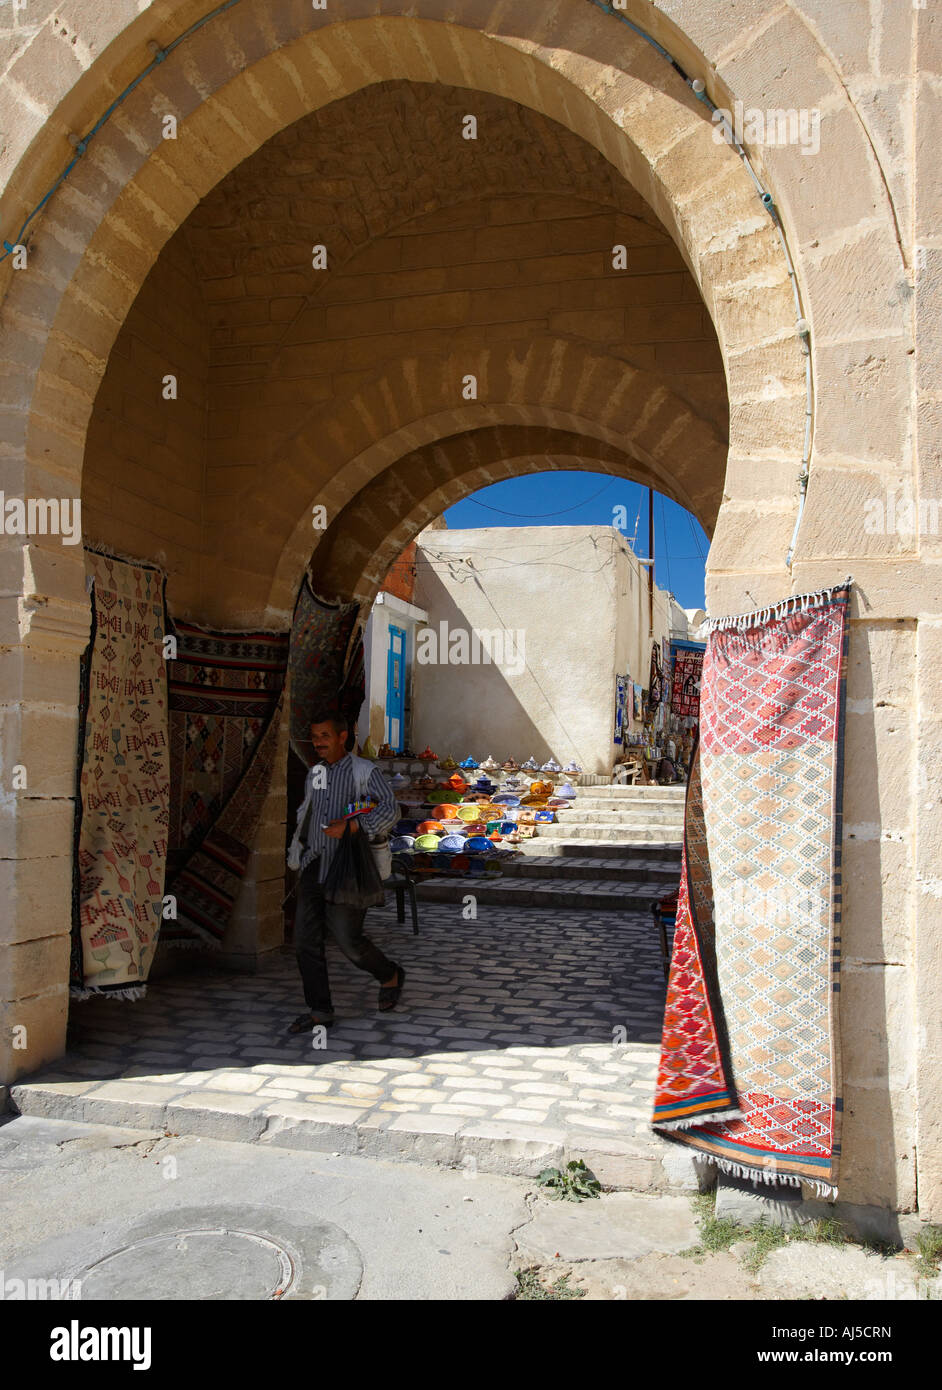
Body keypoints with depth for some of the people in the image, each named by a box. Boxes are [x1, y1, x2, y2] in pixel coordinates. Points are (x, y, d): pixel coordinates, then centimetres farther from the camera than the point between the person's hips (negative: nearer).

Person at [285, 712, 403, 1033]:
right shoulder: (314, 775, 13)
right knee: (306, 939, 1)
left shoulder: (363, 771, -7)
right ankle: (319, 1010, 11)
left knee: (347, 938, -4)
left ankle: (389, 975, 24)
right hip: (314, 867, 6)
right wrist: (299, 845, 21)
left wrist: (350, 827, -29)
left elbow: (390, 810, -21)